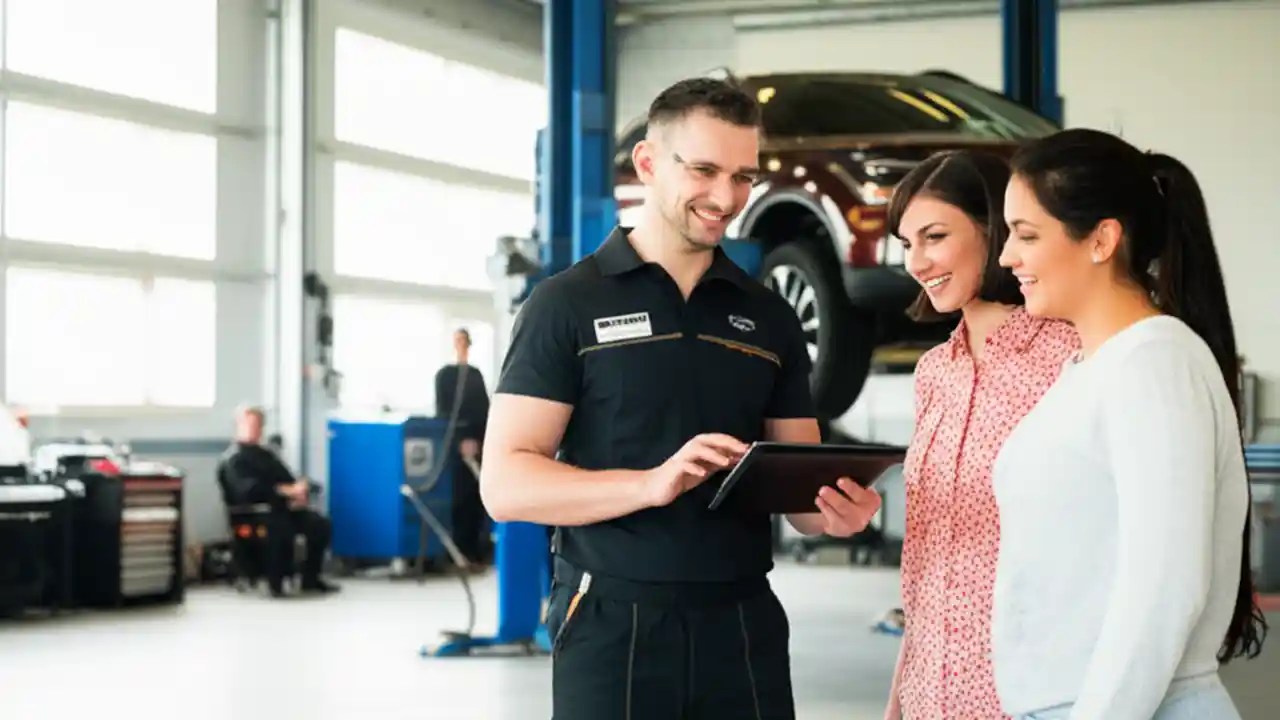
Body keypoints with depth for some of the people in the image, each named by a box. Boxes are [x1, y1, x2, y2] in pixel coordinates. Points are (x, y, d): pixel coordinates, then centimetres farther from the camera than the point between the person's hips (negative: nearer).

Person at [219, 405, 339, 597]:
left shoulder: (265, 455, 24)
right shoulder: (233, 459, -4)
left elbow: (289, 480, 19)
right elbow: (249, 490, -20)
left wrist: (299, 490, -8)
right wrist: (287, 491, -20)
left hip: (282, 508, 8)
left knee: (321, 524, -12)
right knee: (282, 529, -39)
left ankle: (310, 578, -2)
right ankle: (275, 582, -21)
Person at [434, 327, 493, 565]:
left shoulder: (476, 375, 15)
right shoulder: (444, 375, 2)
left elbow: (484, 410, 12)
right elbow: (443, 412, -4)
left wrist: (480, 439, 0)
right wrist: (461, 440, -12)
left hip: (476, 442, 4)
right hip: (456, 443, -4)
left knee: (478, 494, 1)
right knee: (460, 495, -7)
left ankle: (475, 546, 6)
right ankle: (461, 548, -4)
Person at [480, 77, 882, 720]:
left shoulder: (770, 319, 11)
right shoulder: (567, 303, -2)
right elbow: (506, 483, -10)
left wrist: (833, 511, -12)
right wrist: (649, 484, -24)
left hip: (744, 624, 4)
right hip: (612, 625, -3)